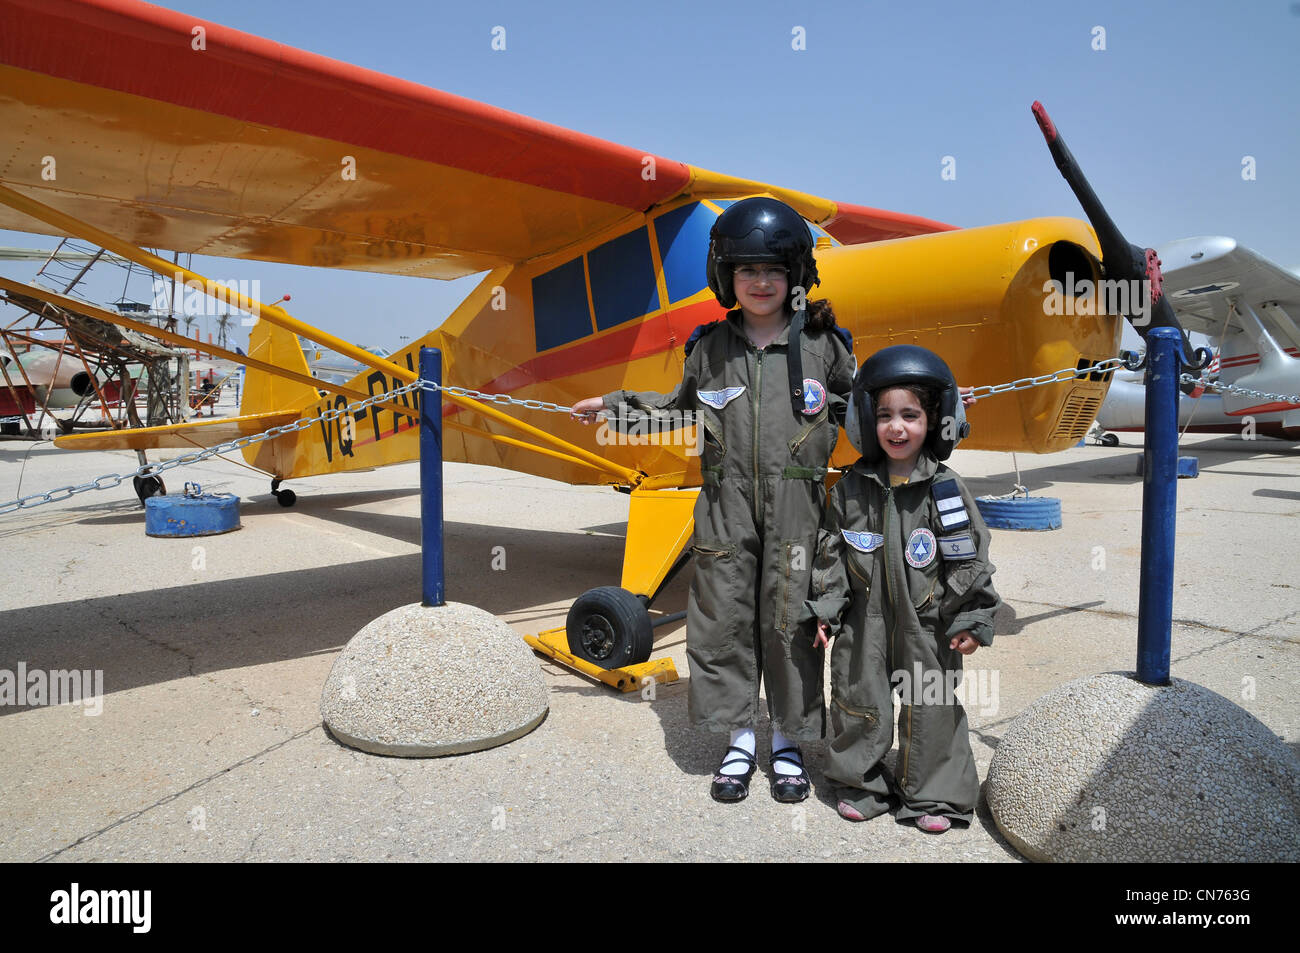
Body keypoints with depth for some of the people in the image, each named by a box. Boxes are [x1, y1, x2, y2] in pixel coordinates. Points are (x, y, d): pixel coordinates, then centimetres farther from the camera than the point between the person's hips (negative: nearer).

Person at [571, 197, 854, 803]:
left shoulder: (822, 344, 1)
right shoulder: (710, 347, 5)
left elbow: (860, 404, 15)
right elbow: (681, 409, 19)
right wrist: (613, 403, 20)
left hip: (795, 509, -1)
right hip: (726, 509, 2)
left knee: (791, 622, 6)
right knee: (723, 621, 6)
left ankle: (788, 742, 25)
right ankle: (740, 740, 24)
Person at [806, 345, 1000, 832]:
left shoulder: (946, 490, -7)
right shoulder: (851, 488, -2)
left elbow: (969, 561, -4)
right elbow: (830, 553, 3)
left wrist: (971, 621, -6)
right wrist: (823, 609, 1)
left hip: (927, 624, -1)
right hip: (865, 623, 2)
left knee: (930, 708, 9)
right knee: (858, 701, 11)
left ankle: (933, 796, 27)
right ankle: (861, 783, 31)